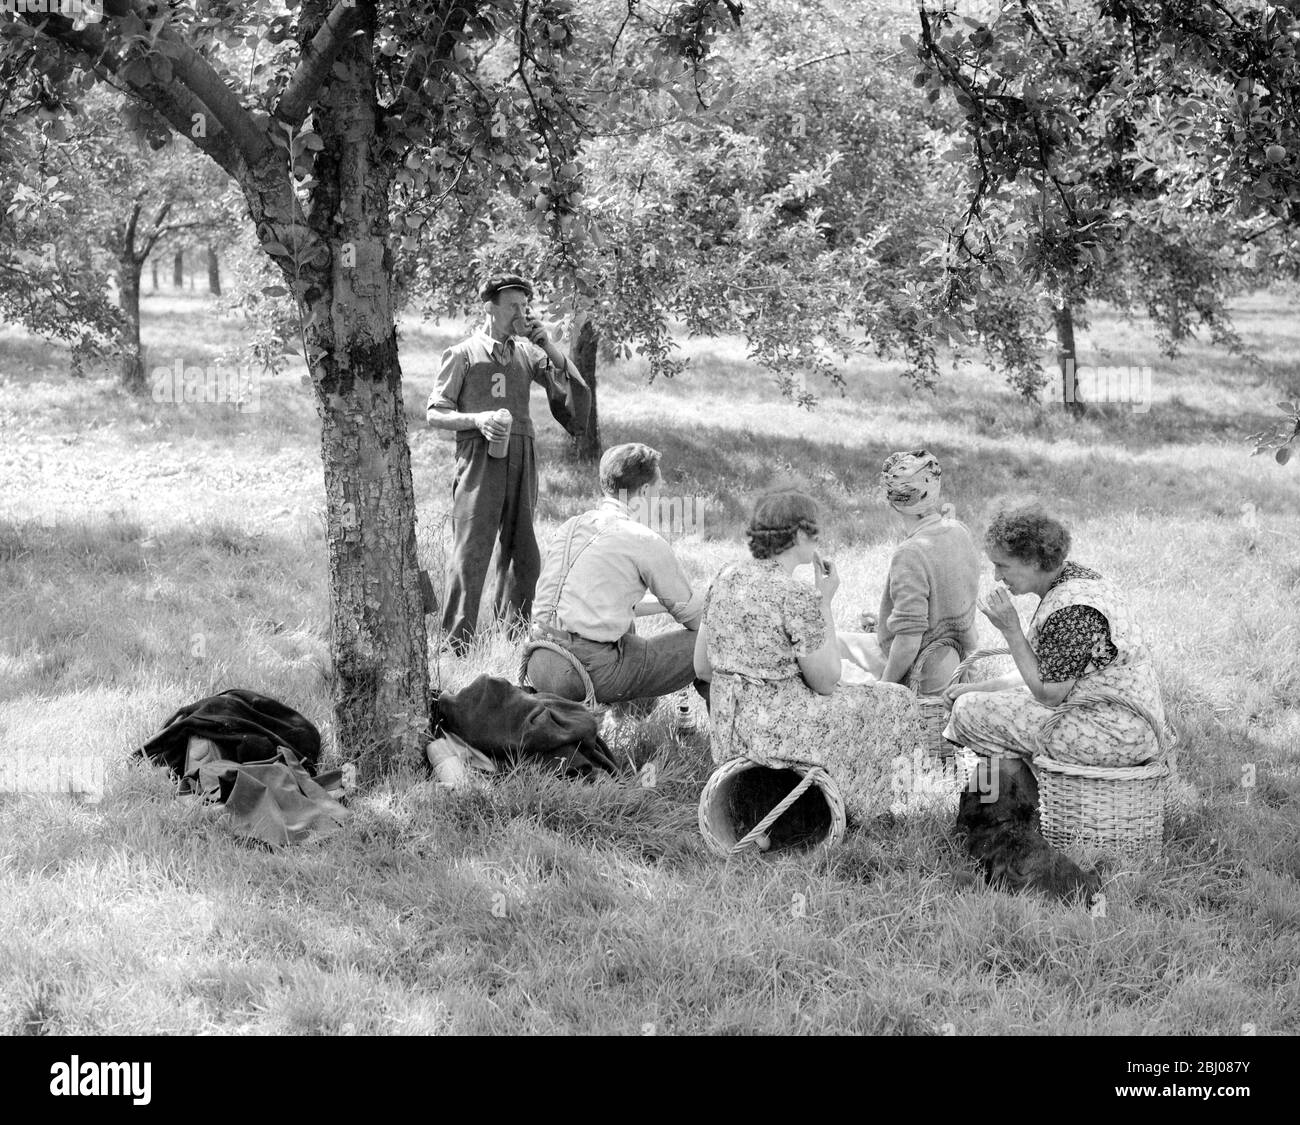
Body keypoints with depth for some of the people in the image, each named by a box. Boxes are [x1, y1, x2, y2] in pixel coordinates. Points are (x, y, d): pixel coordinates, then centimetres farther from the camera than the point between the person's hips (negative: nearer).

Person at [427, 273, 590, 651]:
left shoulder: (528, 352, 14)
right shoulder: (463, 354, 2)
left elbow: (574, 388, 9)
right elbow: (435, 414, 2)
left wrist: (548, 346, -1)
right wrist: (477, 419, -15)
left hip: (521, 458, 5)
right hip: (480, 457, -5)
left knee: (523, 553, 8)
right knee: (470, 552, -8)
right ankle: (458, 643, -5)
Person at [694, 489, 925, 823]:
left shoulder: (726, 577, 0)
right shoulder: (797, 596, -21)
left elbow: (702, 668, 7)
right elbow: (826, 682, -10)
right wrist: (825, 603, -7)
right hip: (779, 731, -8)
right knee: (895, 700, 12)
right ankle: (849, 808, 23)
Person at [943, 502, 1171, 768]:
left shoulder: (1071, 609, -23)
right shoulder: (1075, 577, 9)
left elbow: (1048, 694, -18)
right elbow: (1047, 672, 16)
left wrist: (1010, 630, -16)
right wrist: (984, 687, 12)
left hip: (1111, 734, -11)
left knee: (970, 709, -10)